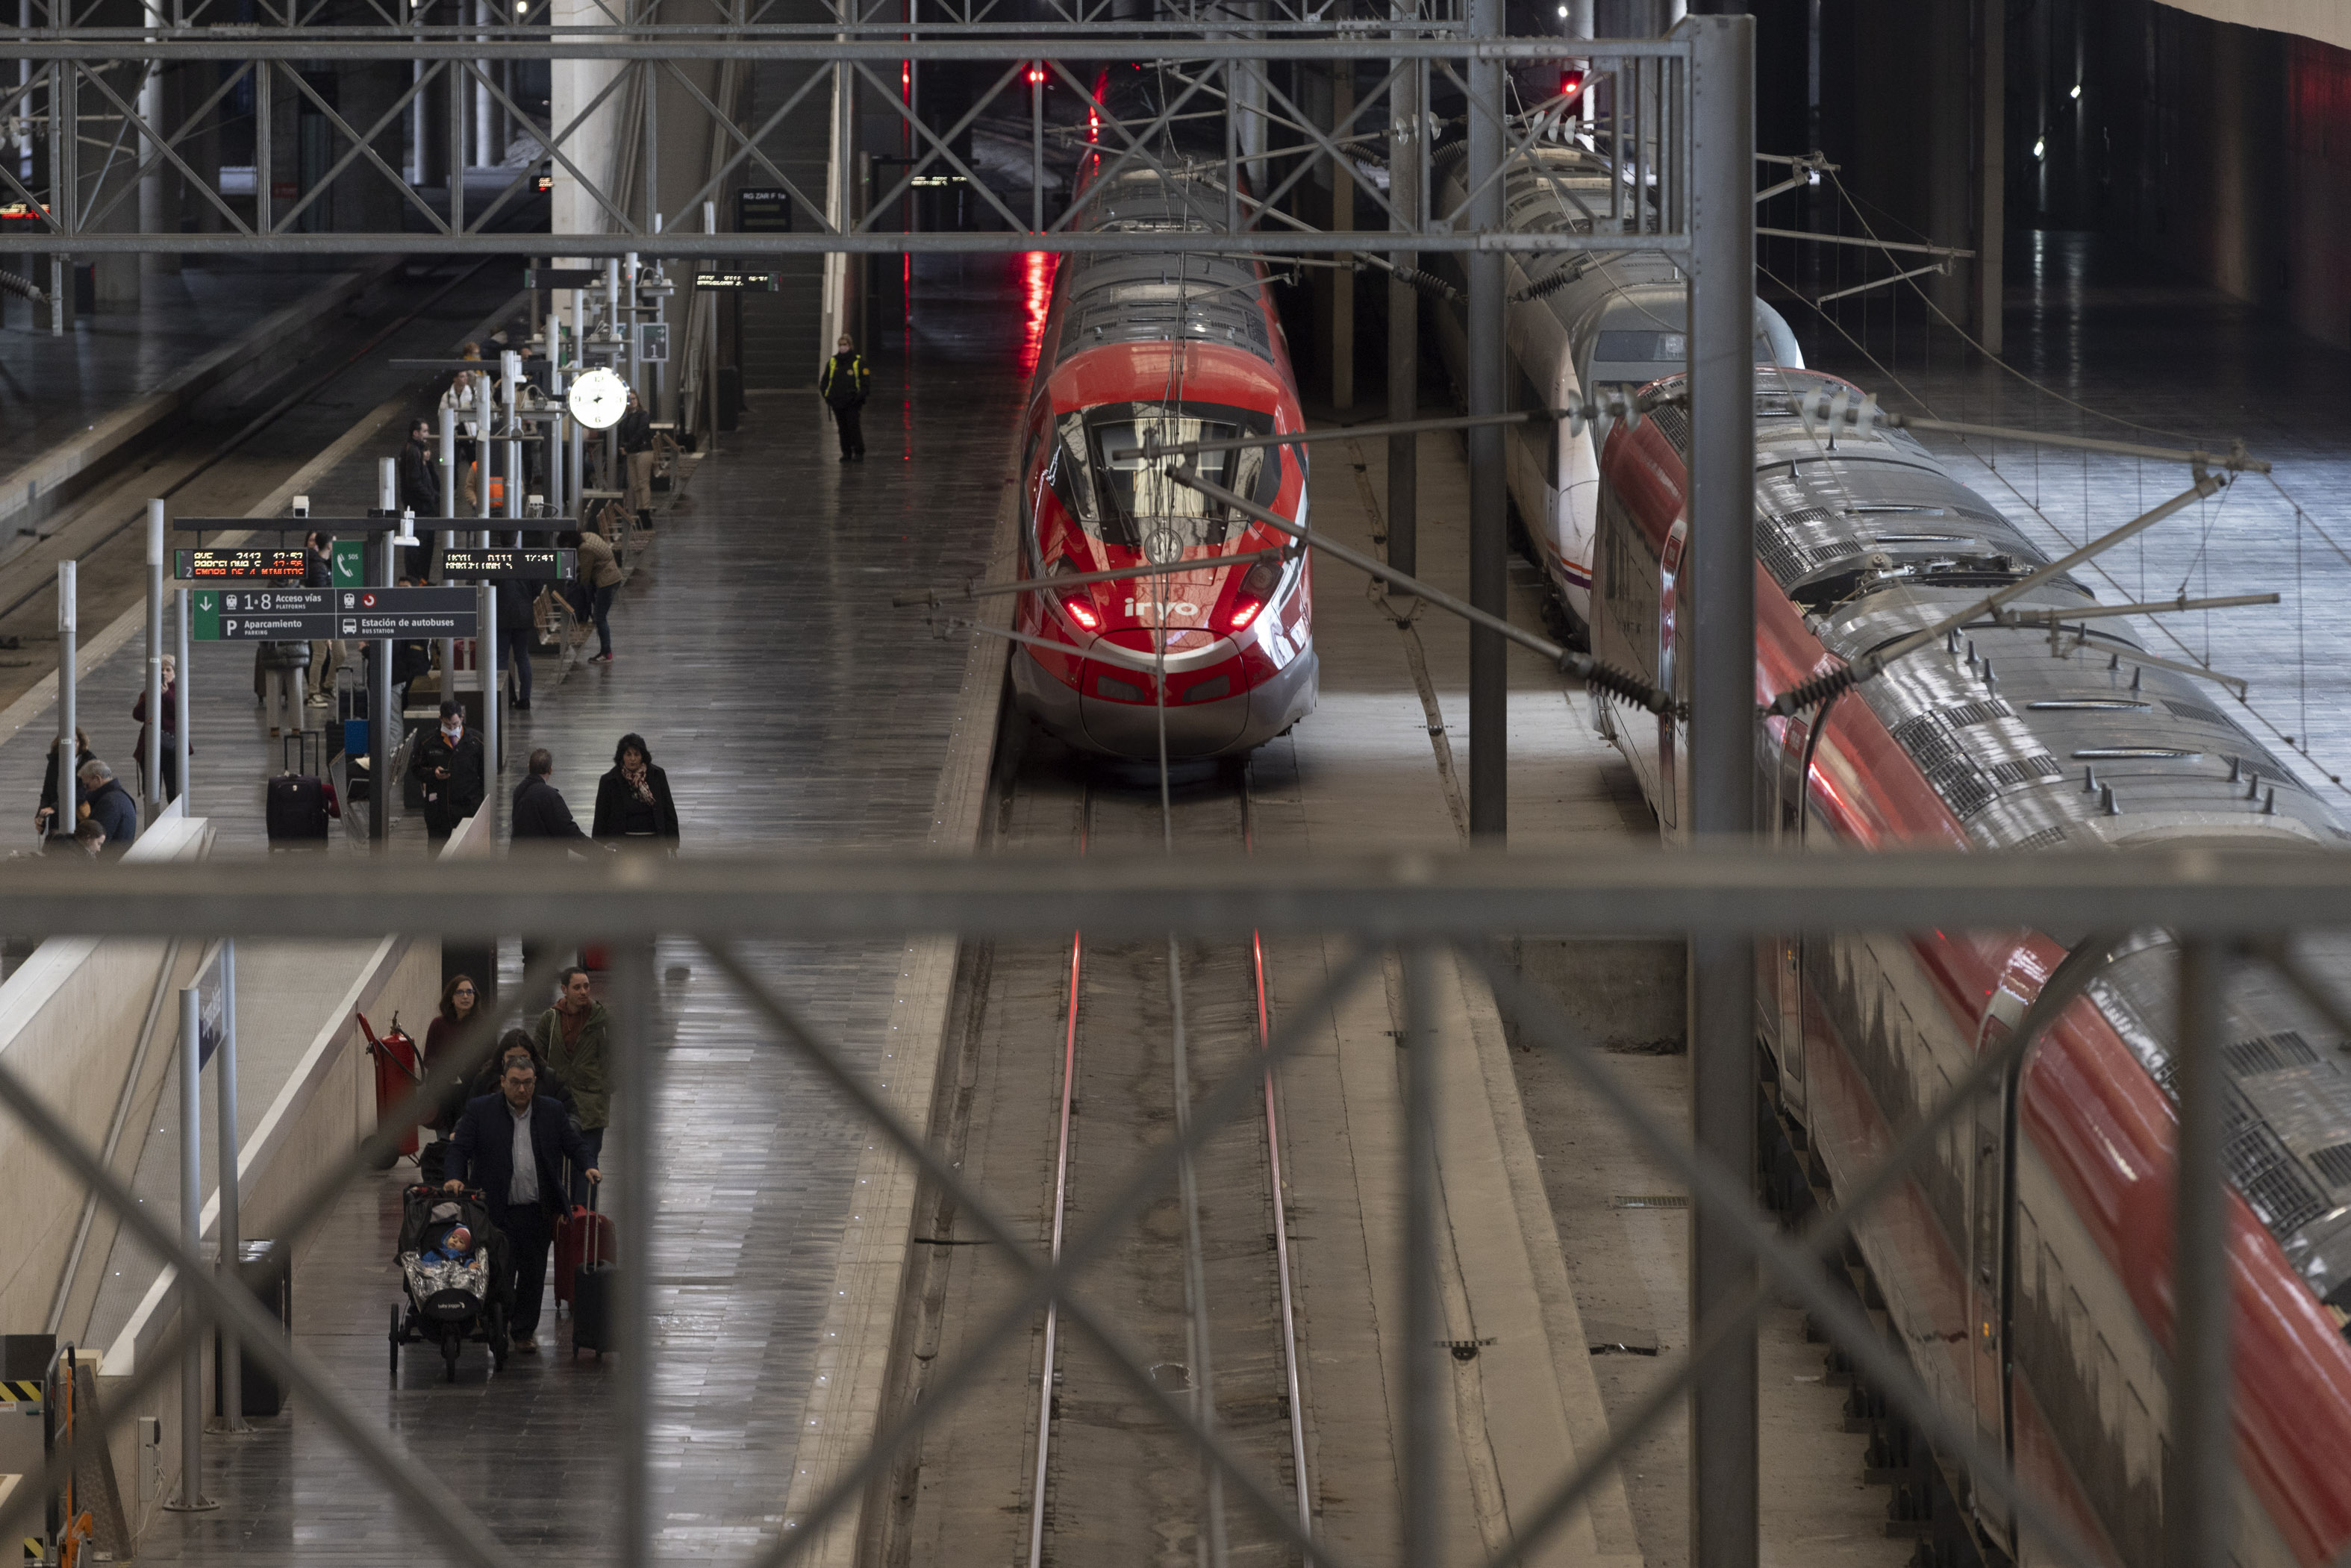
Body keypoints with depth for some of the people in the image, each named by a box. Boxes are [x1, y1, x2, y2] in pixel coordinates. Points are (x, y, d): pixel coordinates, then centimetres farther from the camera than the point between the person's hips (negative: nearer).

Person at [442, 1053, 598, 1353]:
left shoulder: (552, 1112, 9)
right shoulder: (480, 1111, 1)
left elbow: (574, 1145, 12)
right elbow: (459, 1147, -1)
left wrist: (588, 1167, -8)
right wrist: (455, 1177, -19)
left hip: (538, 1212, 2)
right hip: (497, 1212, -2)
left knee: (533, 1273, 7)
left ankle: (524, 1331, 19)